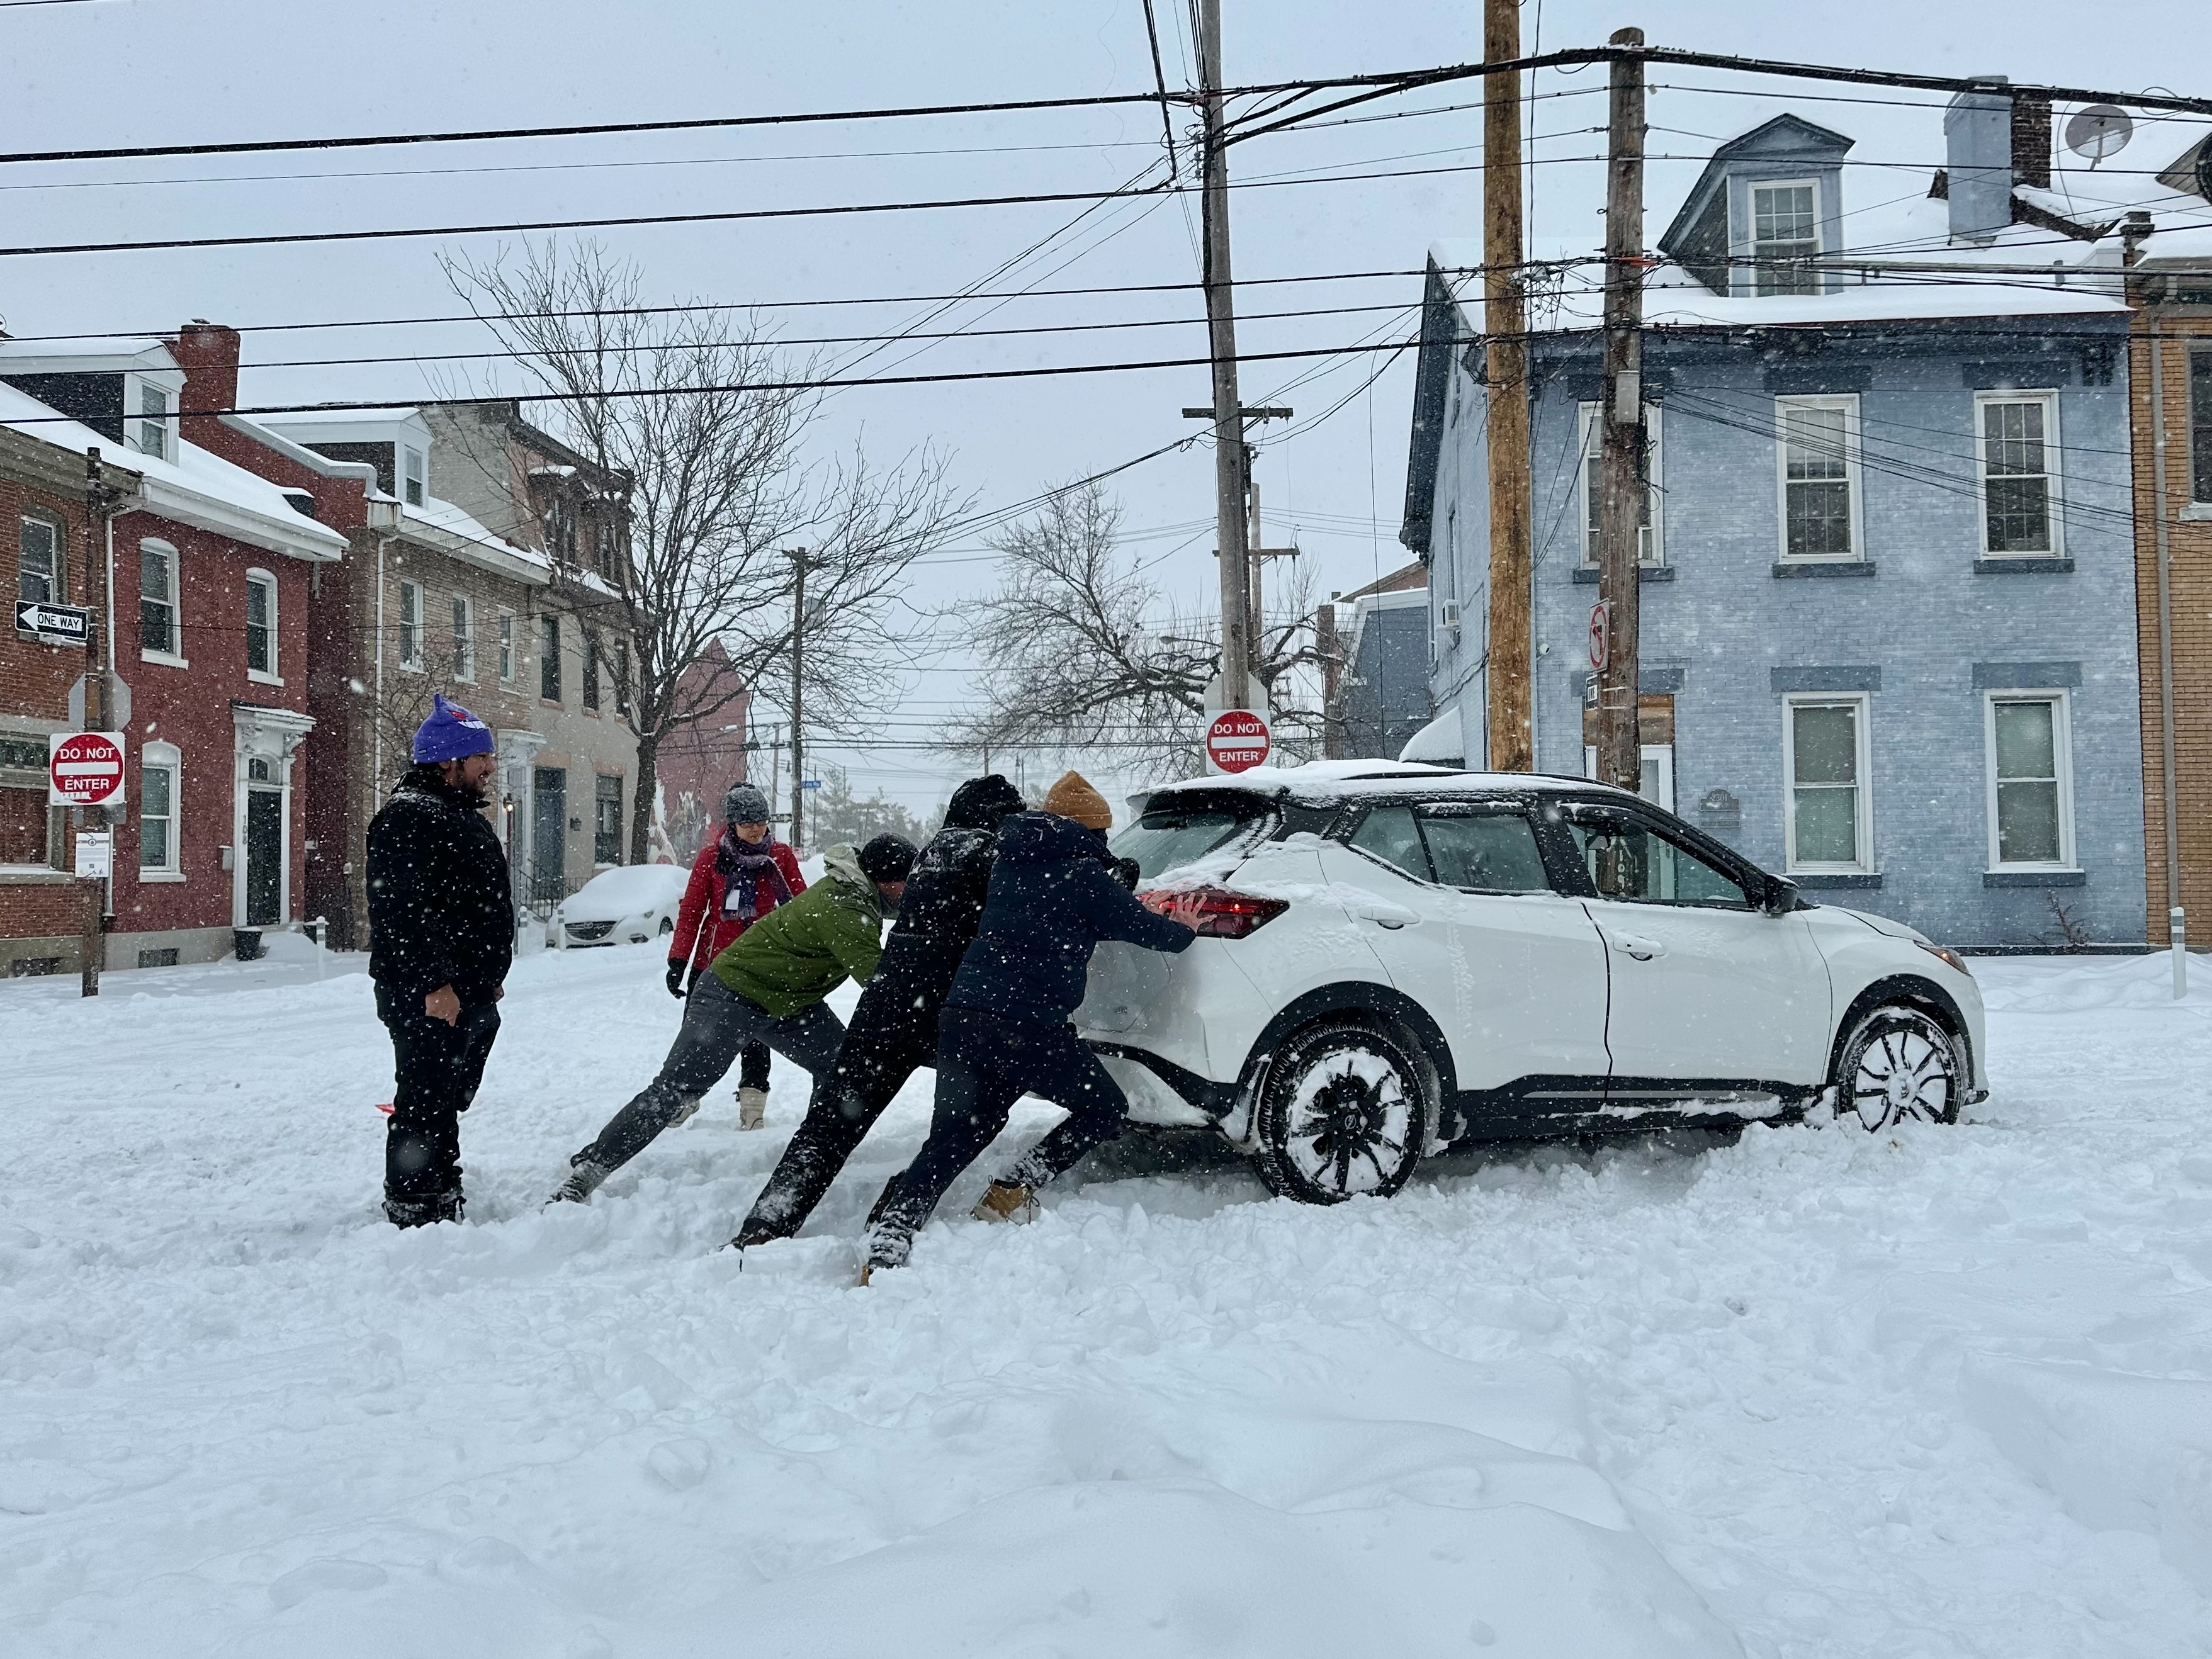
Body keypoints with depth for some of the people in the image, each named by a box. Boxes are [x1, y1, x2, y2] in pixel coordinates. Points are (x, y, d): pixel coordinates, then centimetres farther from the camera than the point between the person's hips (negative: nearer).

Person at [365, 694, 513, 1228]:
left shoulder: (466, 815, 19)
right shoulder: (406, 818, -15)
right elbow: (405, 911, -24)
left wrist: (491, 975, 25)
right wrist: (434, 982, -27)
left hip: (471, 996, 10)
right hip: (428, 997, -10)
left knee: (449, 1103, 18)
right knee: (425, 1103, -5)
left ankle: (444, 1204, 28)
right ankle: (412, 1215, 2)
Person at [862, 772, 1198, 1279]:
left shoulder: (1008, 862, 18)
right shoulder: (1085, 875, -1)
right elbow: (1143, 928, 8)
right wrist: (1184, 931, 29)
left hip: (961, 1017, 6)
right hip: (1029, 1024, -6)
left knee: (949, 1142, 13)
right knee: (1104, 1108, 15)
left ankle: (887, 1242, -4)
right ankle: (1013, 1192, 6)